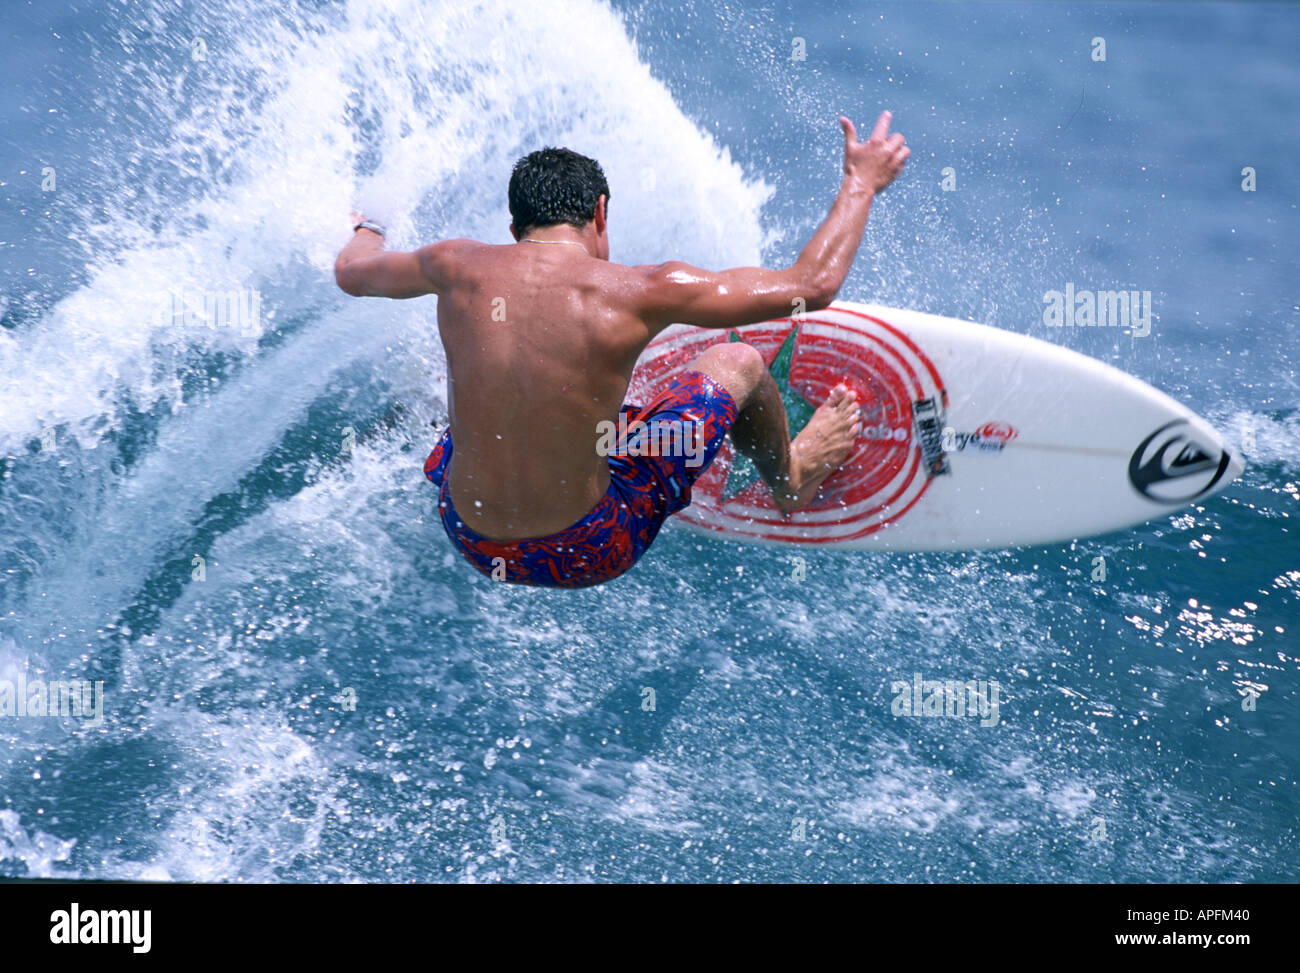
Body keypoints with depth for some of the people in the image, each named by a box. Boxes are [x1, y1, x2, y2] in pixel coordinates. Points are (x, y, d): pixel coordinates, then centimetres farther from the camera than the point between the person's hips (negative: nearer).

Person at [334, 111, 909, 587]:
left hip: (476, 546, 4)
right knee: (737, 363, 15)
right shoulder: (642, 292, -18)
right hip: (589, 555, -3)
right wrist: (861, 183, 6)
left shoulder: (458, 269, -8)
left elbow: (351, 271, 14)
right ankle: (790, 481, 46)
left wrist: (365, 231, 37)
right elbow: (812, 287, -9)